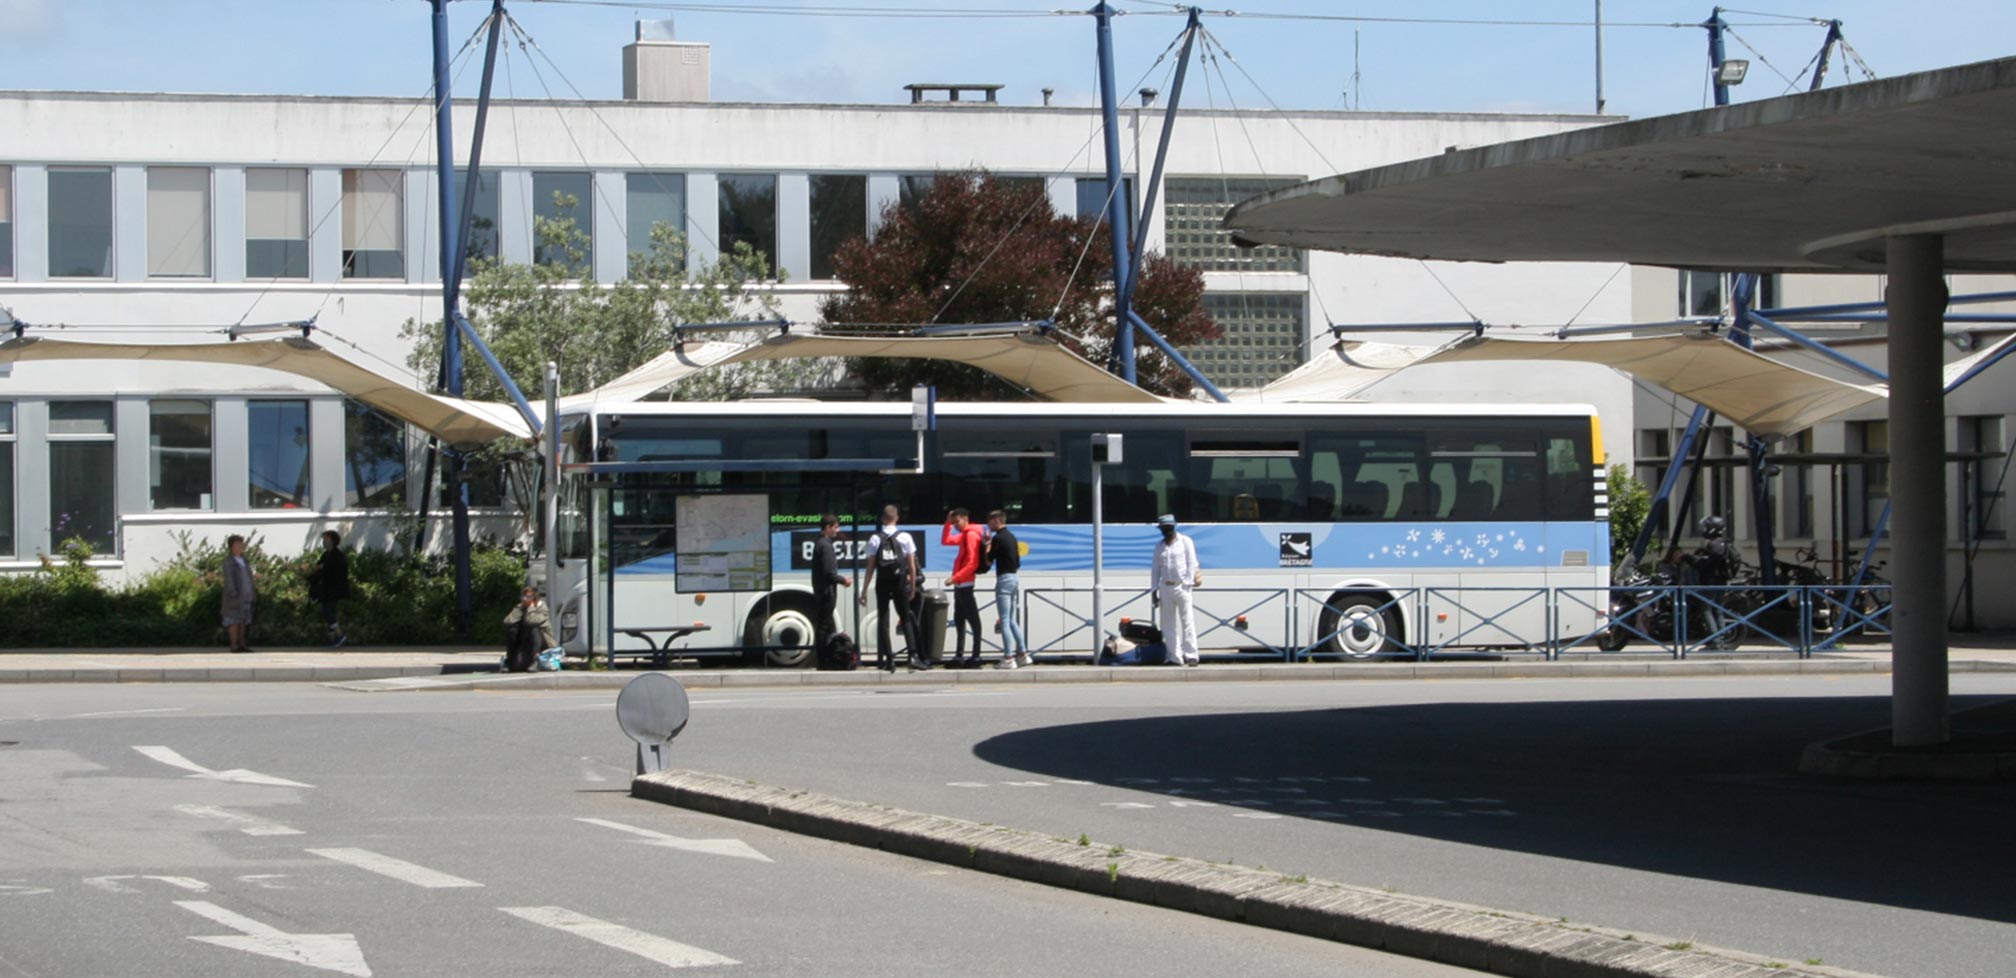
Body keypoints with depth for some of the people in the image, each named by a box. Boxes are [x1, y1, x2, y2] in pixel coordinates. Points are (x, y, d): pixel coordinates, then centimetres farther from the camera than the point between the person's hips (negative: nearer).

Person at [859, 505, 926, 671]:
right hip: (900, 582, 0)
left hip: (882, 583, 0)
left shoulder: (875, 539, -1)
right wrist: (912, 587, 9)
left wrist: (864, 591, 0)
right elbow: (912, 566, -1)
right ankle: (913, 655, -6)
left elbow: (871, 566, -3)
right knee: (906, 619, 8)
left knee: (883, 620, 6)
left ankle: (889, 659, 0)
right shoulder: (905, 537, -1)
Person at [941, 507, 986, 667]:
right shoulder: (964, 535, 16)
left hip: (965, 584, -10)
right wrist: (948, 523, 15)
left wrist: (955, 577, -22)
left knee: (973, 619, -8)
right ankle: (959, 656, 15)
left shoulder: (971, 535, -12)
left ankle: (976, 657, -8)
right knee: (959, 620, 11)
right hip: (960, 584, 10)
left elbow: (972, 563, -19)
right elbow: (946, 541, 27)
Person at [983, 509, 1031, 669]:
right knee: (1012, 621, 13)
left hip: (1004, 579, -9)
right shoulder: (1011, 537, 15)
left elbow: (988, 561, -10)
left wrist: (988, 543, 0)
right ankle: (1023, 655, 12)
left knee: (1005, 621, -7)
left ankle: (1008, 659, -9)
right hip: (1014, 577, 9)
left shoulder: (998, 538, -12)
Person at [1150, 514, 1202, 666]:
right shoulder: (1159, 547, 15)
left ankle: (1191, 655, -8)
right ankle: (1175, 657, 7)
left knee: (1187, 622, -8)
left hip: (1181, 587, -5)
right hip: (1165, 588, 5)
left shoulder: (1185, 542, 3)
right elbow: (1156, 568, 16)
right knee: (1168, 624, 3)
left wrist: (1188, 583, -10)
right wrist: (1155, 589, 10)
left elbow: (1192, 563, -1)